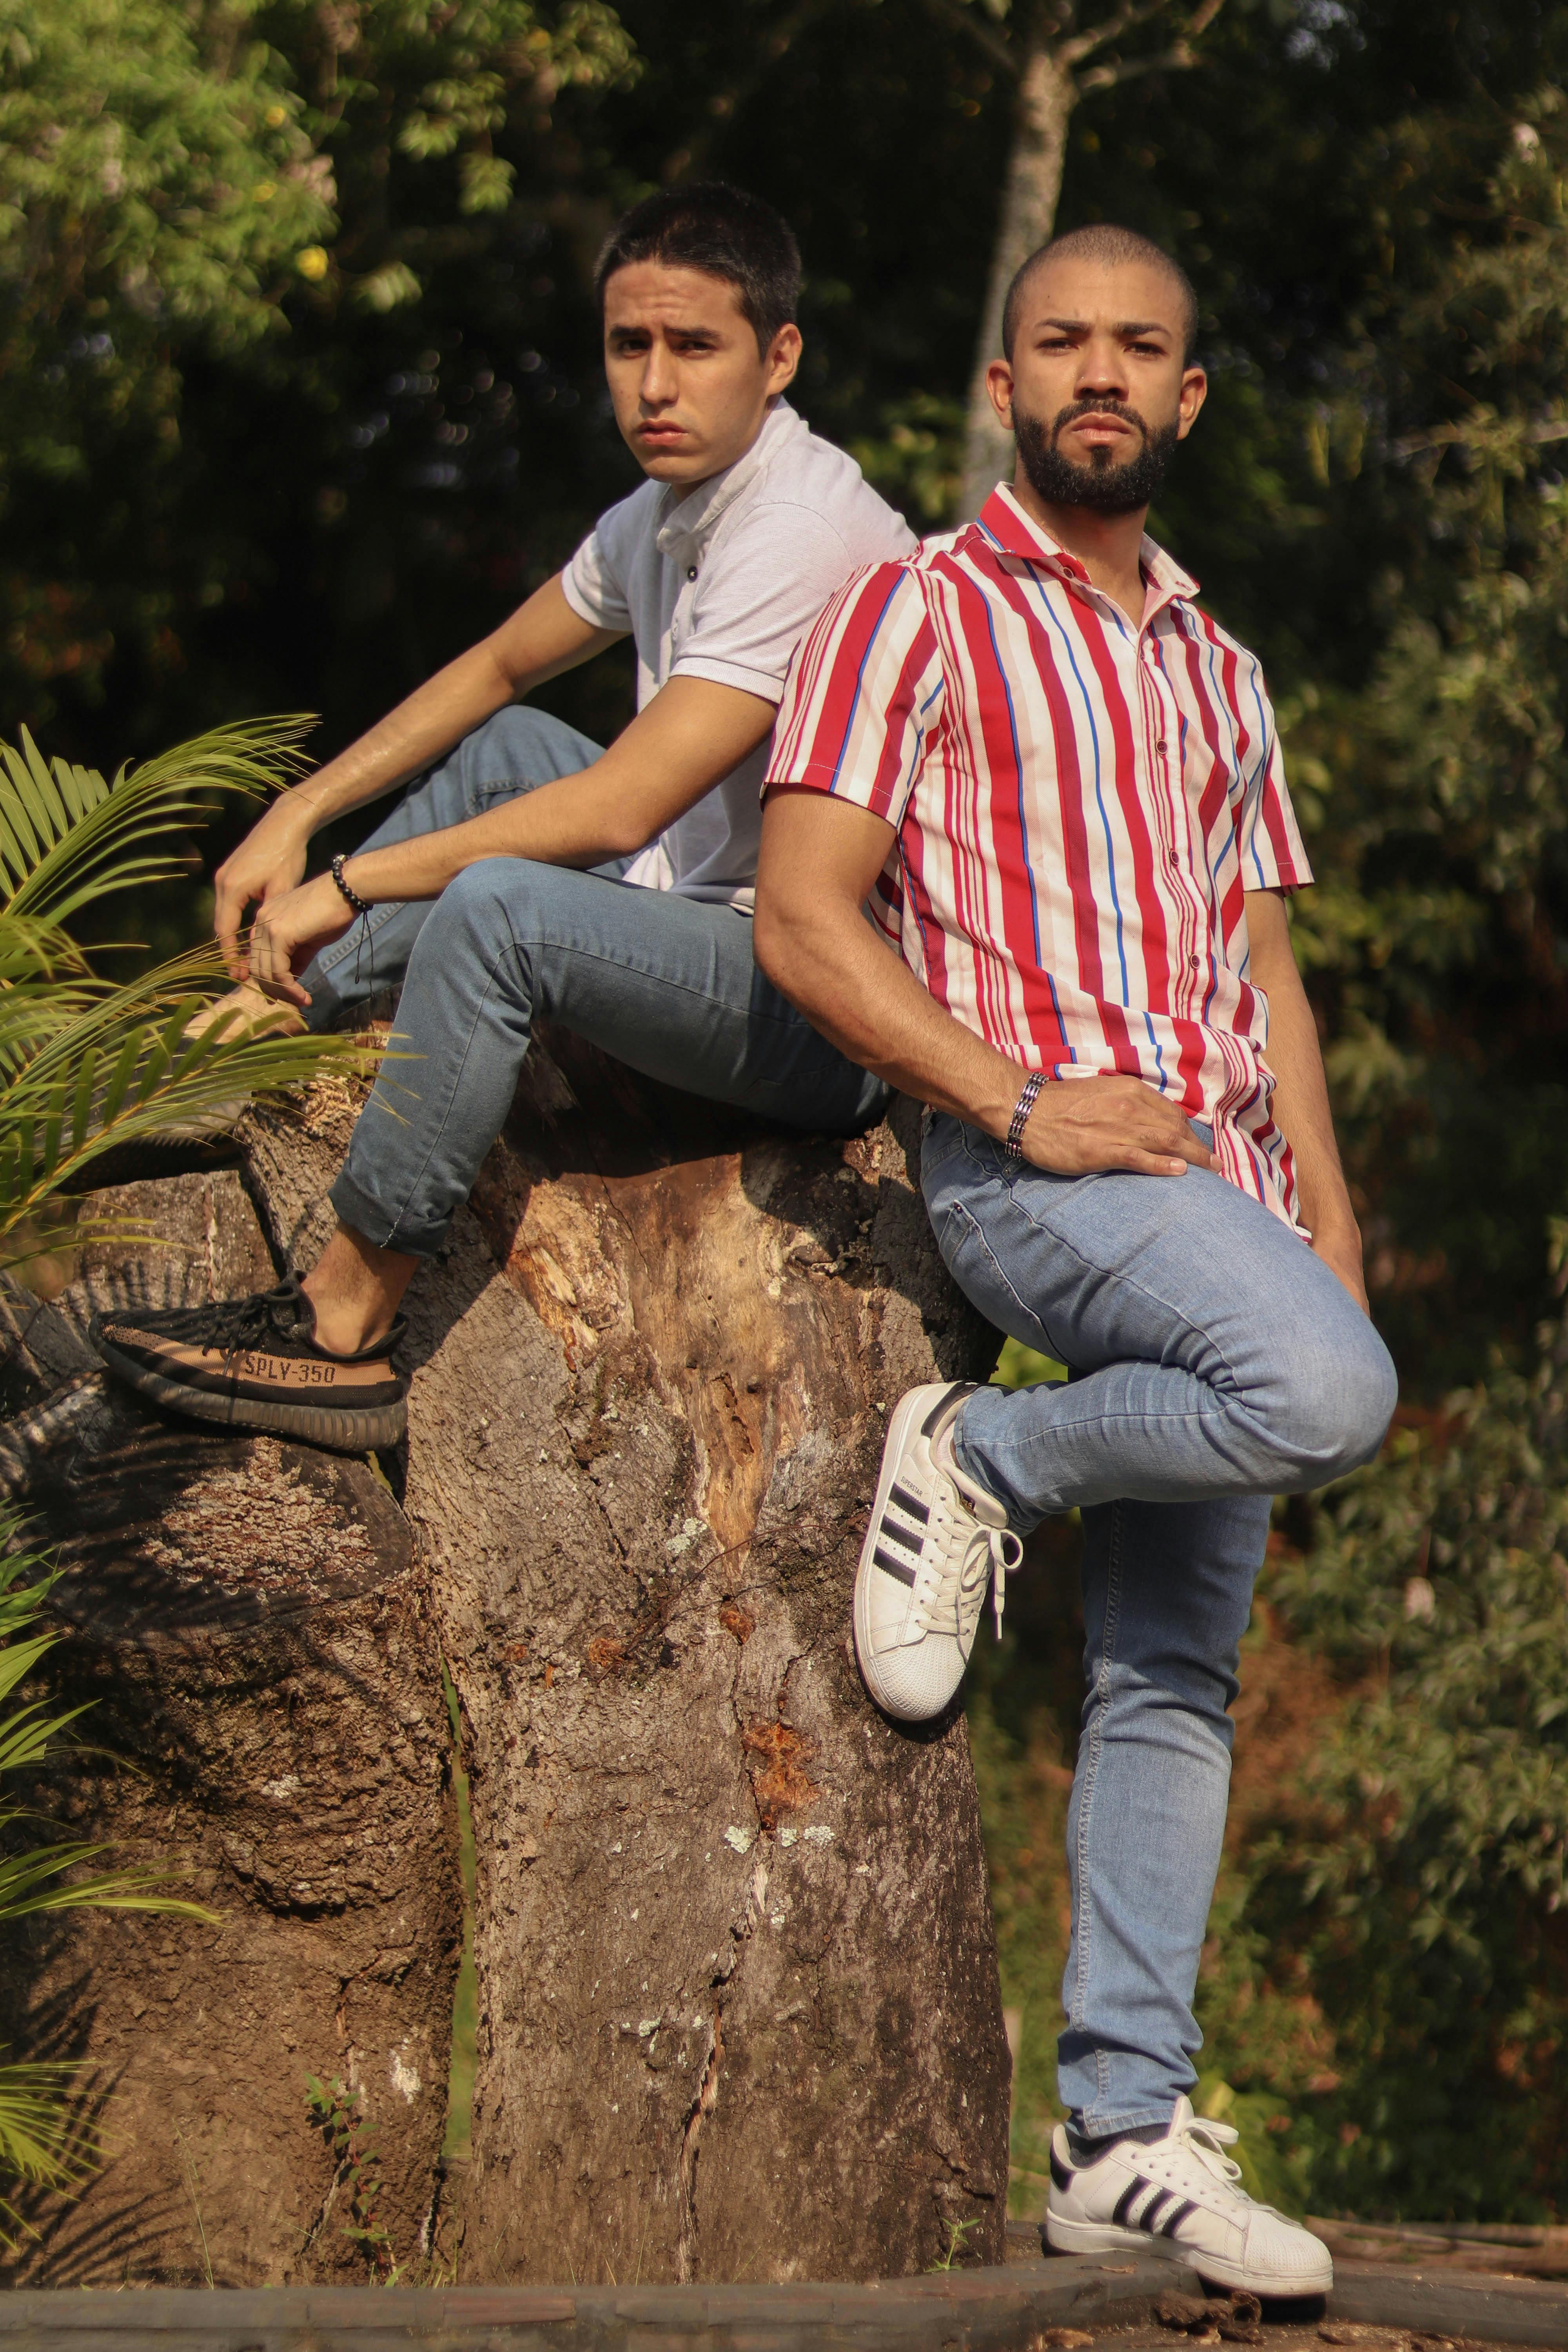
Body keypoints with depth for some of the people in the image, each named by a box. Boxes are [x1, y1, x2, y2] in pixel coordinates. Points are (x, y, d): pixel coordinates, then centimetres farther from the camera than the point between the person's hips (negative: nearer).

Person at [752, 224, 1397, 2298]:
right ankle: (982, 1464, -8)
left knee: (1176, 1681, 2)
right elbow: (803, 916, -7)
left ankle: (1126, 2133, 4)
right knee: (1327, 1395, -32)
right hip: (1027, 1159, -6)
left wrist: (1327, 1211, 8)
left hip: (1215, 1183, 7)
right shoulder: (922, 612, 2)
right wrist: (1025, 1104, -15)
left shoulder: (1217, 671, 23)